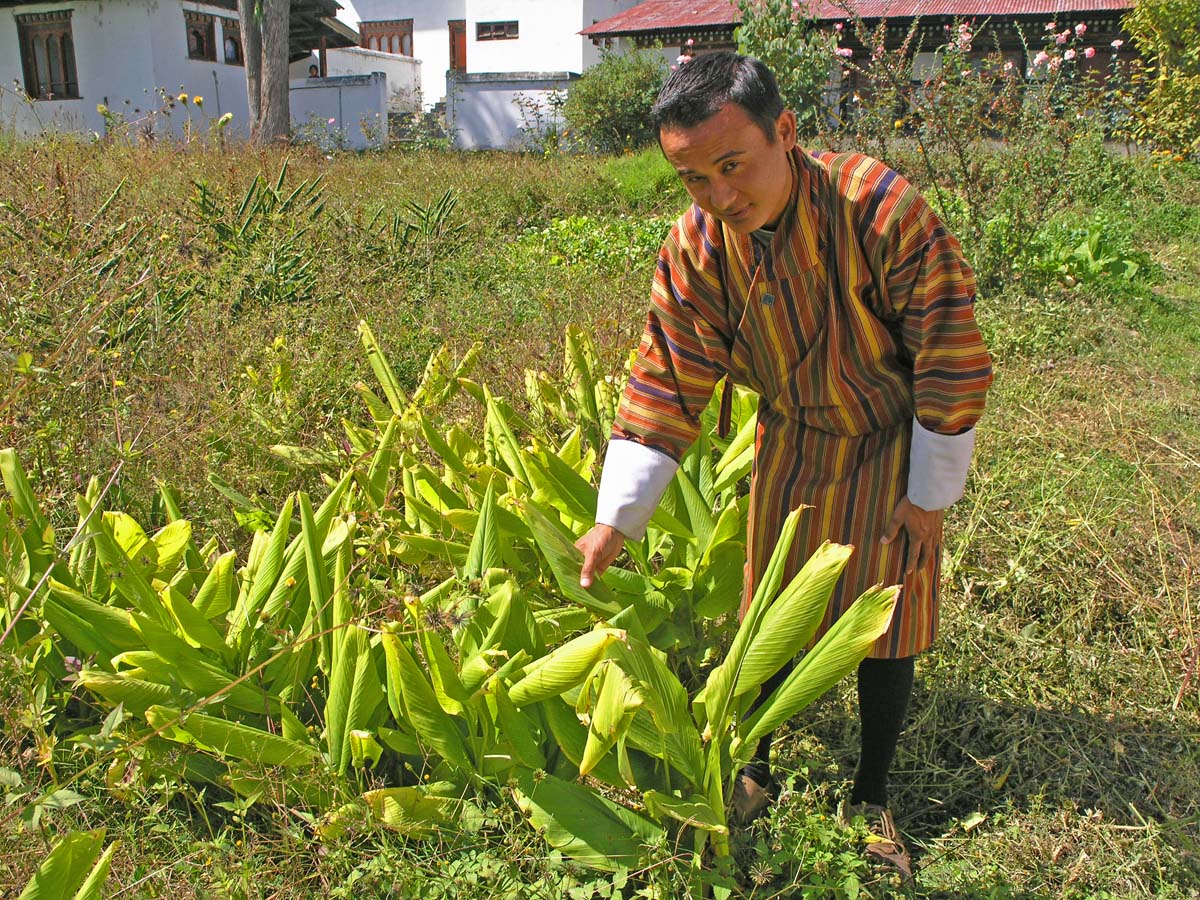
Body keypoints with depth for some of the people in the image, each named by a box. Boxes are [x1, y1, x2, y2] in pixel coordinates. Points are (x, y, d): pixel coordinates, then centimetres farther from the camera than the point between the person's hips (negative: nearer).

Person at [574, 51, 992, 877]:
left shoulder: (880, 207, -31)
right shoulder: (695, 249, -20)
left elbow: (952, 360, -22)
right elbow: (666, 387, -12)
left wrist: (929, 497, -15)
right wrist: (615, 520, -13)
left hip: (893, 441, -2)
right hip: (790, 442, 3)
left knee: (885, 617, 6)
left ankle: (872, 798, 28)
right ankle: (757, 772, 32)